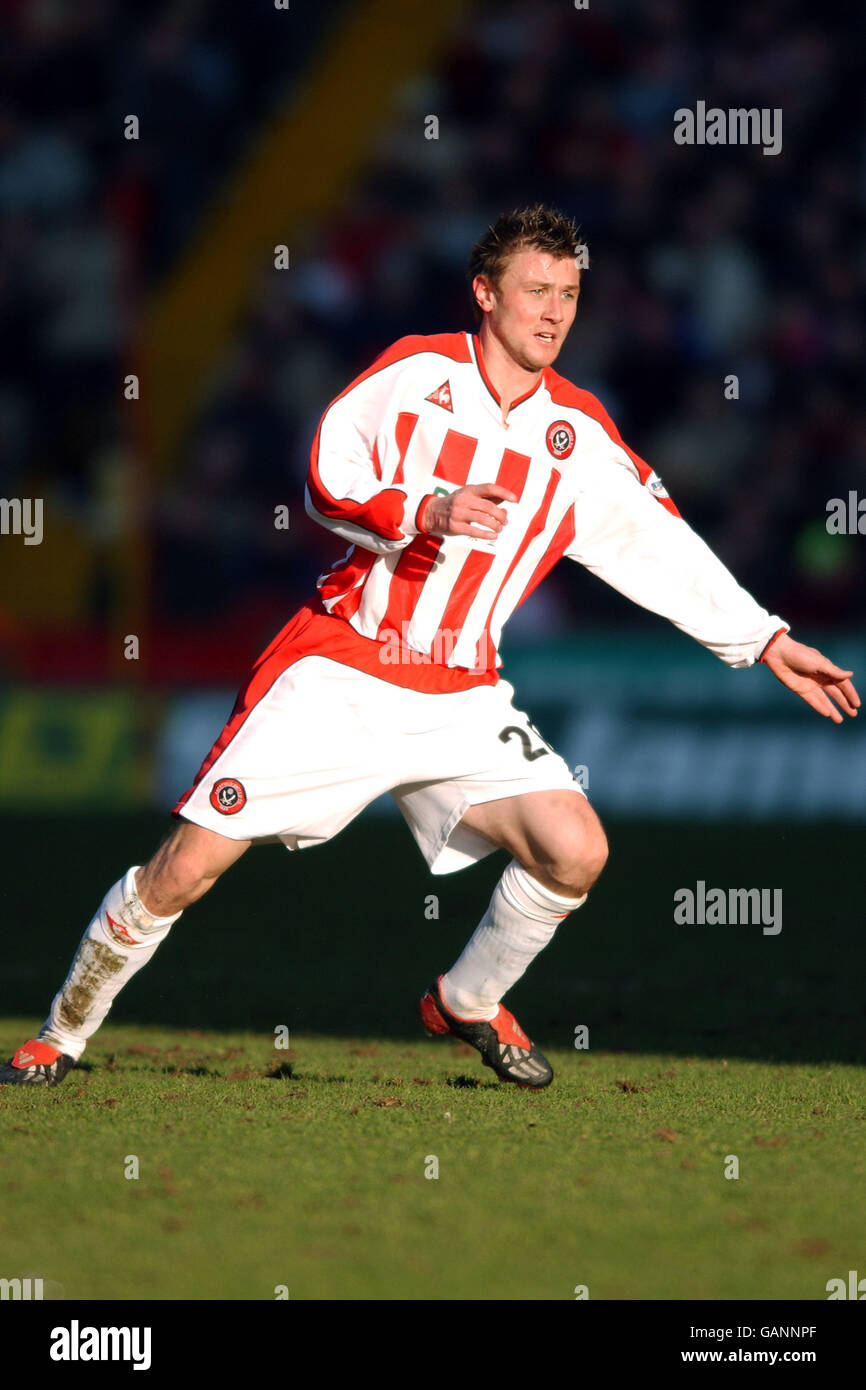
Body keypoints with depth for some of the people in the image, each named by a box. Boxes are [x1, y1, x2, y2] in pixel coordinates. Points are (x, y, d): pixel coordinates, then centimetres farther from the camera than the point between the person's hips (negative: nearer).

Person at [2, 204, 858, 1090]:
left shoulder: (579, 434, 6)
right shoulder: (416, 371, -2)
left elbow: (665, 550, 11)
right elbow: (326, 479, -9)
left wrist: (767, 644, 8)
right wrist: (426, 510, -25)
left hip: (460, 700, 3)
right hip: (335, 673, -3)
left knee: (575, 851, -15)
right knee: (189, 865, -8)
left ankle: (467, 1003, 13)